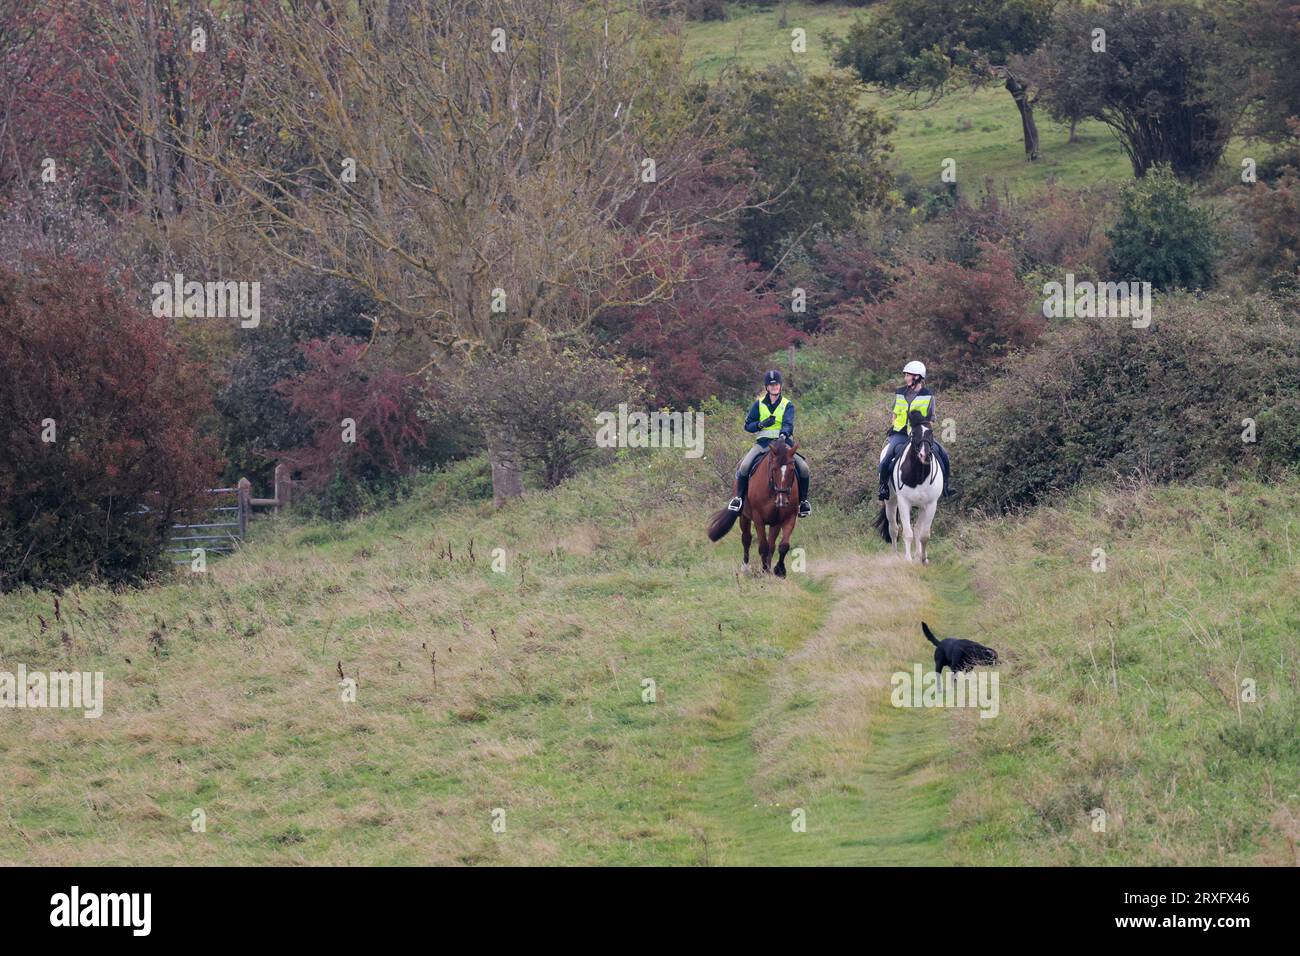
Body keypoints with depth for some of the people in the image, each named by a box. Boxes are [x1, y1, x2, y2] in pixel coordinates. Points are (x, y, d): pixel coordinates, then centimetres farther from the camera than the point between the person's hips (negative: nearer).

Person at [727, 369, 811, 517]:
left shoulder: (787, 405, 4)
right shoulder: (759, 404, 8)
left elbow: (788, 423, -14)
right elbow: (748, 426, 9)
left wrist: (784, 433, -37)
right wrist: (761, 424, -11)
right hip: (762, 443, 1)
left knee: (803, 468, -19)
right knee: (744, 466, -24)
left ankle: (803, 501, 1)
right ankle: (739, 497, -5)